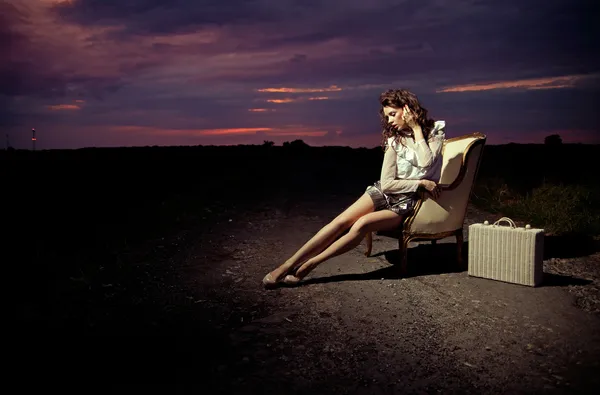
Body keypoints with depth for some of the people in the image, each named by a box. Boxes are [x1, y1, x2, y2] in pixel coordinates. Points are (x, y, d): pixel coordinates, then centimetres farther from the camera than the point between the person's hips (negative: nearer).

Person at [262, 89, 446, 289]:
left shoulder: (435, 131, -1)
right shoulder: (394, 139, 4)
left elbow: (426, 163, -22)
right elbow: (387, 183, -6)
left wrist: (417, 128, -18)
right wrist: (421, 183, -15)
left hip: (408, 200, -3)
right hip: (385, 191, 3)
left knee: (363, 223, -31)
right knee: (342, 221, -23)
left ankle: (308, 265, -25)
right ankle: (289, 264, -22)